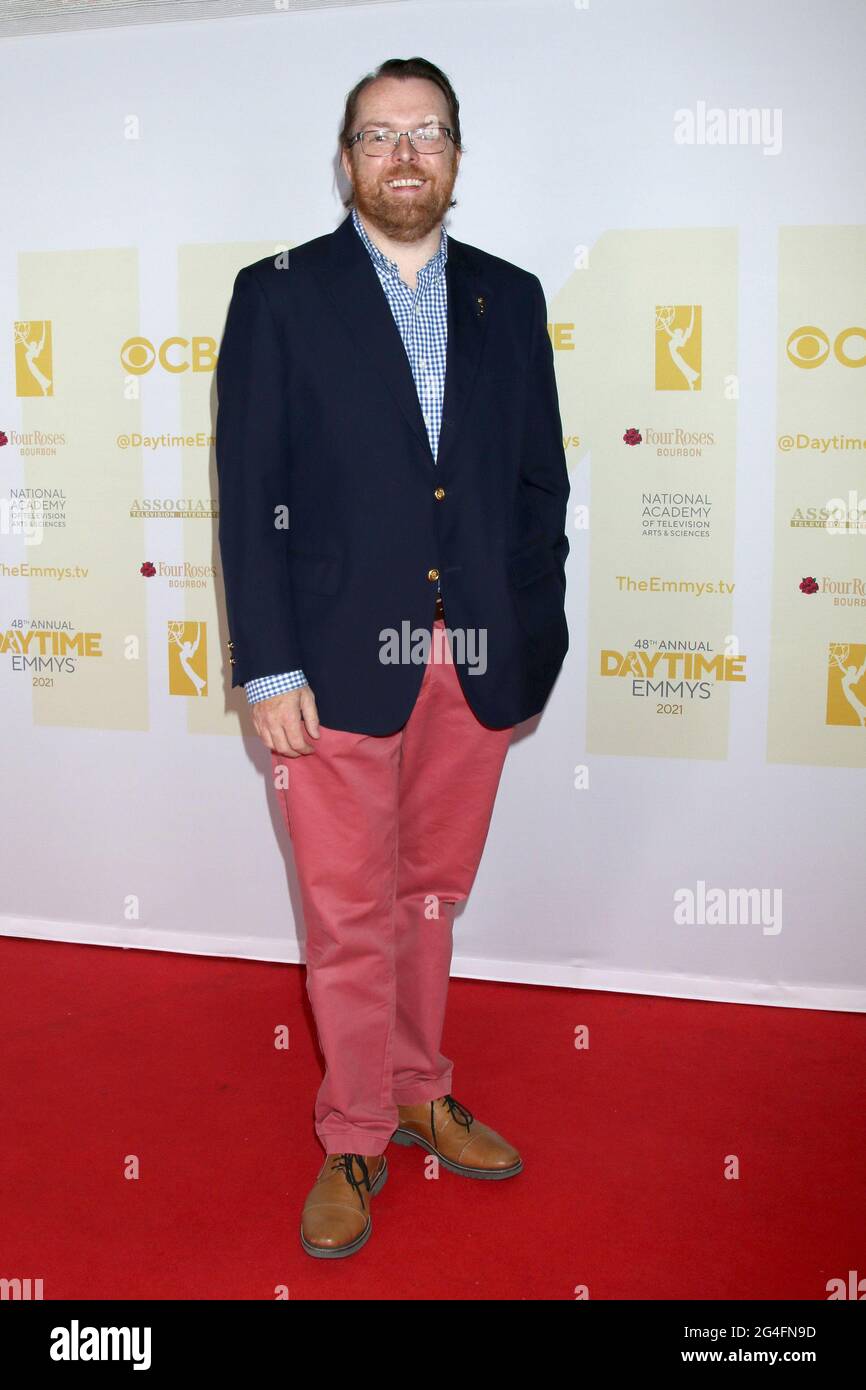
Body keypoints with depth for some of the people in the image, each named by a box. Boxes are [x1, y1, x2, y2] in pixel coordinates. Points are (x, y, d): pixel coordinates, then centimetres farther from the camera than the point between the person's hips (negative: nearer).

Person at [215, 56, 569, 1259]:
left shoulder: (509, 296, 10)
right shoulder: (279, 294, 1)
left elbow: (541, 483, 10)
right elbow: (247, 497, -3)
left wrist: (535, 651, 4)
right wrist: (268, 670, -10)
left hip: (476, 664, 3)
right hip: (339, 661, -3)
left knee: (432, 899, 17)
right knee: (349, 919, 7)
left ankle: (419, 1094, 37)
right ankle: (356, 1138, 26)